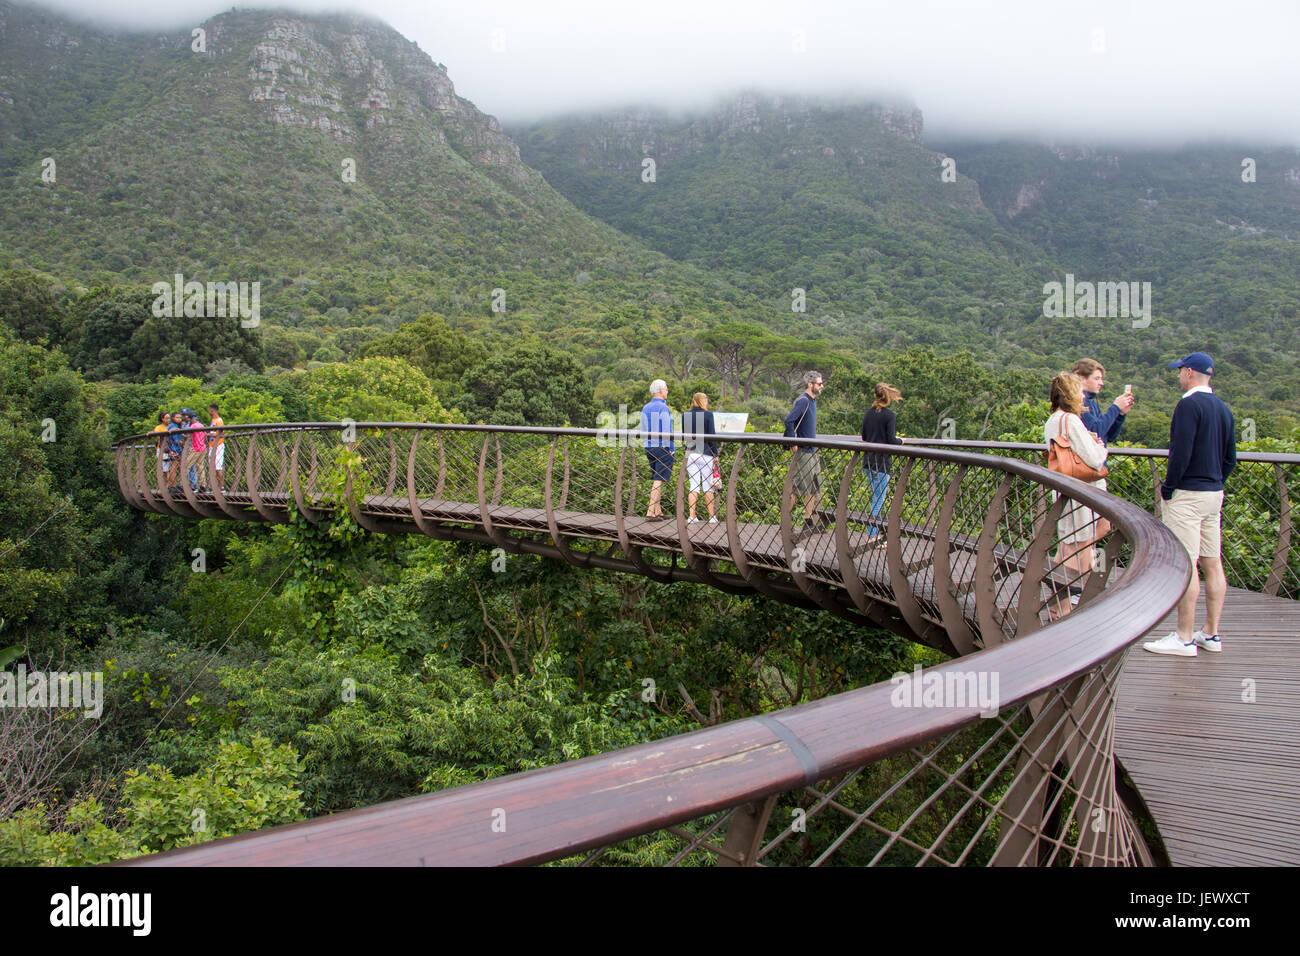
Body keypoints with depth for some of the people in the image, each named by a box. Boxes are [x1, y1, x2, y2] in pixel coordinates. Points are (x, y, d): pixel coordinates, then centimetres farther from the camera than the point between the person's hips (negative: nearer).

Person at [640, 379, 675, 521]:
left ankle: (658, 511, 16)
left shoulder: (645, 408, 12)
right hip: (663, 448, -8)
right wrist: (671, 450, -10)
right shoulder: (663, 408, -13)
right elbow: (667, 432, -15)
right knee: (658, 481, -7)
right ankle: (650, 512, -11)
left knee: (656, 479, 14)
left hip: (649, 448, 8)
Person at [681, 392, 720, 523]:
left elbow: (684, 434, 12)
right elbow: (711, 435, -6)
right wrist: (715, 454, -2)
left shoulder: (685, 416, 6)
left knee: (694, 486, 5)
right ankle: (712, 517, 7)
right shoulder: (708, 415, -5)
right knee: (708, 487, 3)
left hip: (690, 453, 3)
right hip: (705, 453, -3)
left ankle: (692, 516, -1)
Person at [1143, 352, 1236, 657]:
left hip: (1187, 495, -9)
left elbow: (1181, 452, -19)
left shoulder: (1189, 405, -13)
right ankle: (1211, 633, 17)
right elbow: (1230, 458, 15)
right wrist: (1215, 483, 20)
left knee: (1185, 564, -7)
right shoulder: (1223, 408, 13)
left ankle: (1184, 638, -6)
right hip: (1214, 494, 9)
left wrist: (1168, 489, -10)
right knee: (1212, 563, 11)